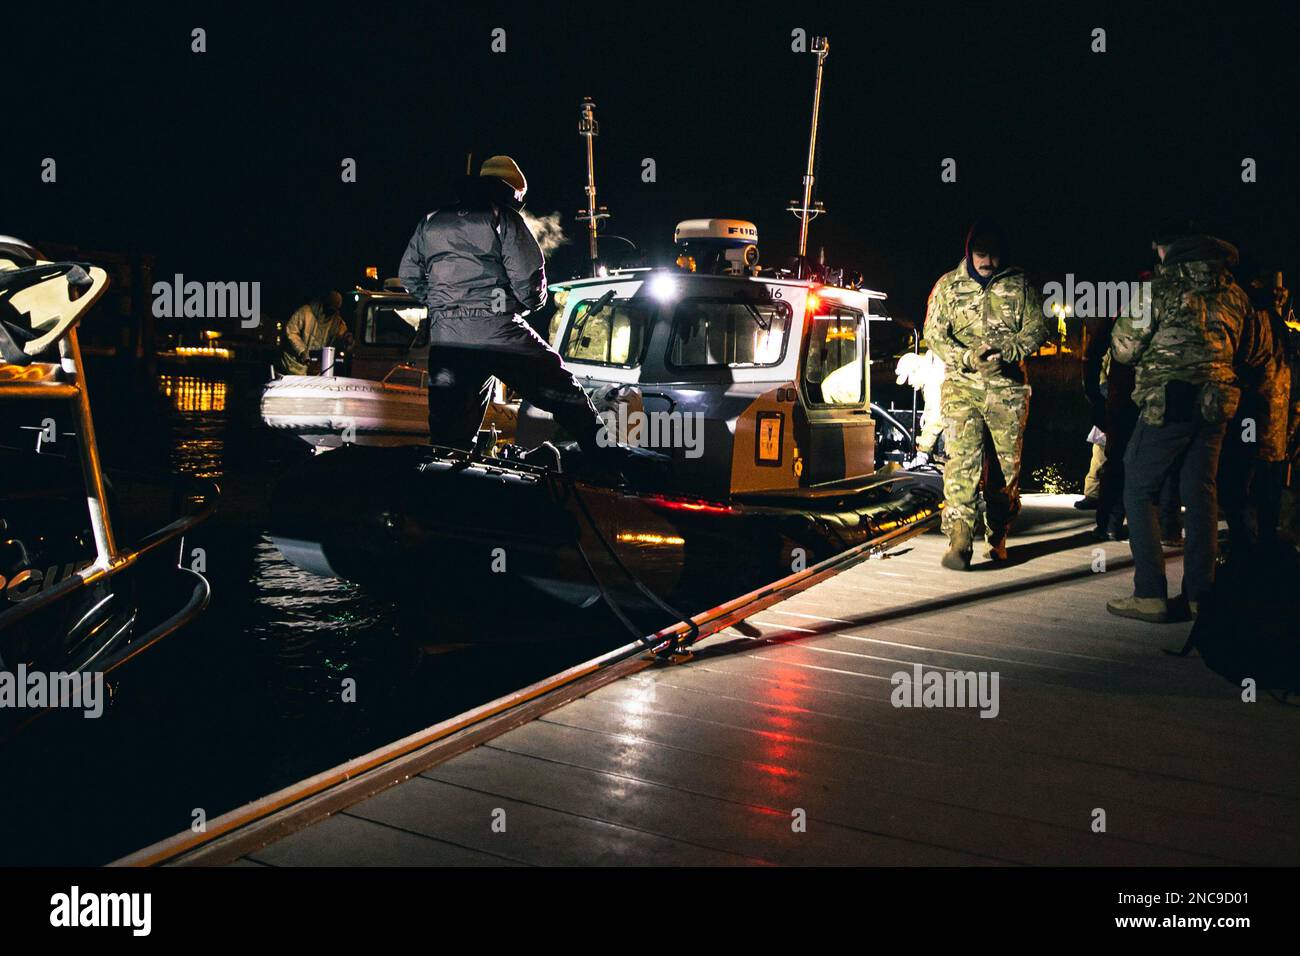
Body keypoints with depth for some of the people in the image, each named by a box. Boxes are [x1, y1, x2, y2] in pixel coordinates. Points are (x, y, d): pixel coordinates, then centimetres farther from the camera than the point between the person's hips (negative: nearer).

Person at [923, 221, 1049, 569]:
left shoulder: (1019, 286, 8)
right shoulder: (948, 285, 6)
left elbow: (1037, 330, 7)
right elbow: (934, 334, 3)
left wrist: (1006, 352, -12)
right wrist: (967, 357, -13)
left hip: (1008, 387, 2)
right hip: (962, 386, -1)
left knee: (1006, 464, 5)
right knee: (962, 459, -15)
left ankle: (998, 539, 19)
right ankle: (959, 541, -18)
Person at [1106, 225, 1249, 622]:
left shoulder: (1162, 285, -7)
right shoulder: (1232, 292, 12)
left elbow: (1123, 349, -2)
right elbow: (1232, 348, 20)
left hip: (1169, 402, -6)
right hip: (1216, 403, 6)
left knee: (1138, 492, 1)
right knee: (1200, 495, 10)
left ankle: (1150, 595, -3)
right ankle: (1200, 594, 12)